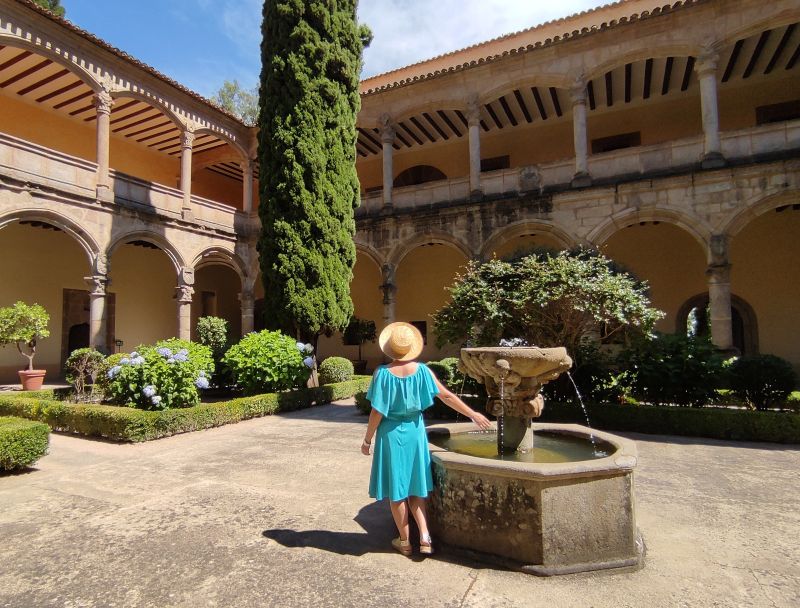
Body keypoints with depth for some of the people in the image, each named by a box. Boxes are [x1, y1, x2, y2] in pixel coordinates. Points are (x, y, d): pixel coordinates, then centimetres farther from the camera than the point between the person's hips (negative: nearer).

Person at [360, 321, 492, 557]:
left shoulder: (383, 373, -16)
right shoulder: (421, 370, -9)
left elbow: (377, 412, -13)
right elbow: (447, 396, -4)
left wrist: (367, 440, -1)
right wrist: (473, 414, 7)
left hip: (391, 434, -3)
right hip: (414, 432, 3)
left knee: (396, 490, 12)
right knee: (415, 487, 19)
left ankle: (405, 541, 24)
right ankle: (425, 538, 13)